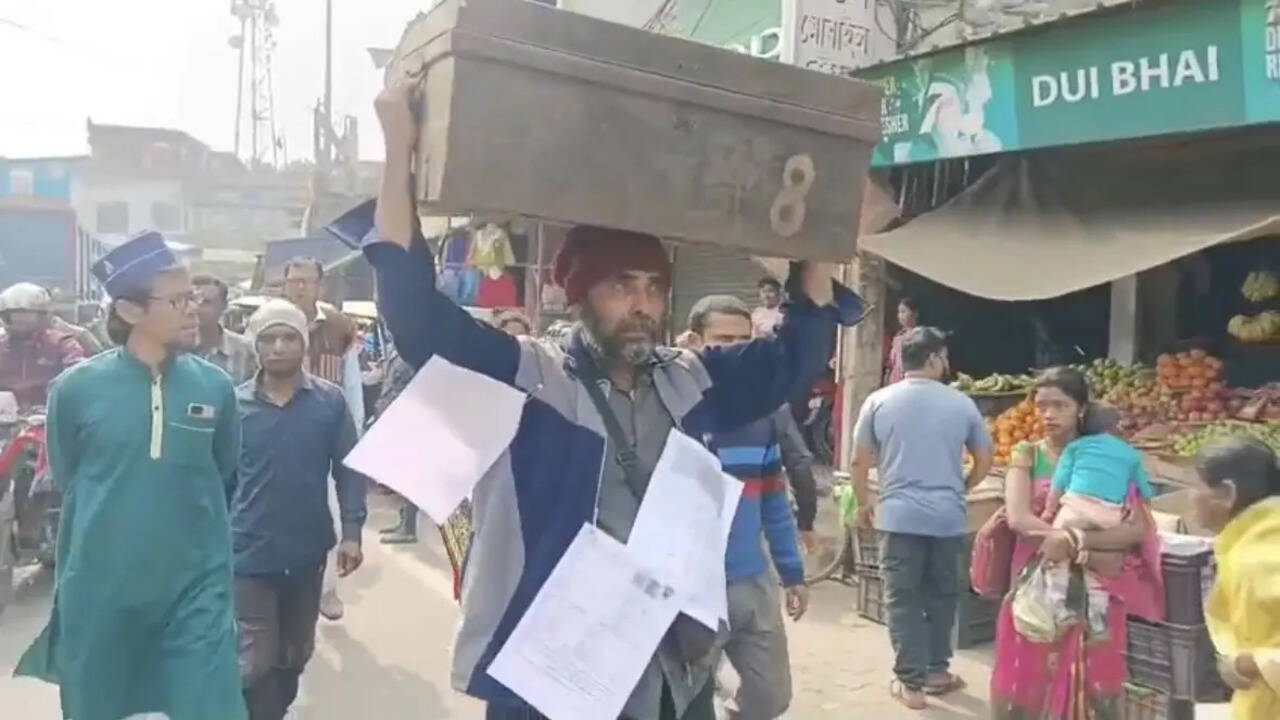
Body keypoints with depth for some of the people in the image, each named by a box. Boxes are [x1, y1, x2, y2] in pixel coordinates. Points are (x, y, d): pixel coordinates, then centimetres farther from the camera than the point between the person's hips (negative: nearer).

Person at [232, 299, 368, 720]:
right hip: (251, 552, -2)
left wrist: (352, 531, -9)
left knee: (295, 654, 20)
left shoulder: (330, 400, -6)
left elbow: (349, 469, -2)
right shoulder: (235, 403, -6)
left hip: (308, 550, 2)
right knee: (256, 662, -1)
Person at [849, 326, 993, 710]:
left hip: (899, 516, -1)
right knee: (942, 595, 16)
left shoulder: (879, 401, -1)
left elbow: (860, 461, 3)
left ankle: (911, 682, 7)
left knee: (903, 598, 5)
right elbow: (985, 458, 9)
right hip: (949, 517, 1)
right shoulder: (961, 403, 1)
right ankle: (936, 671, 26)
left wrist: (863, 503, 17)